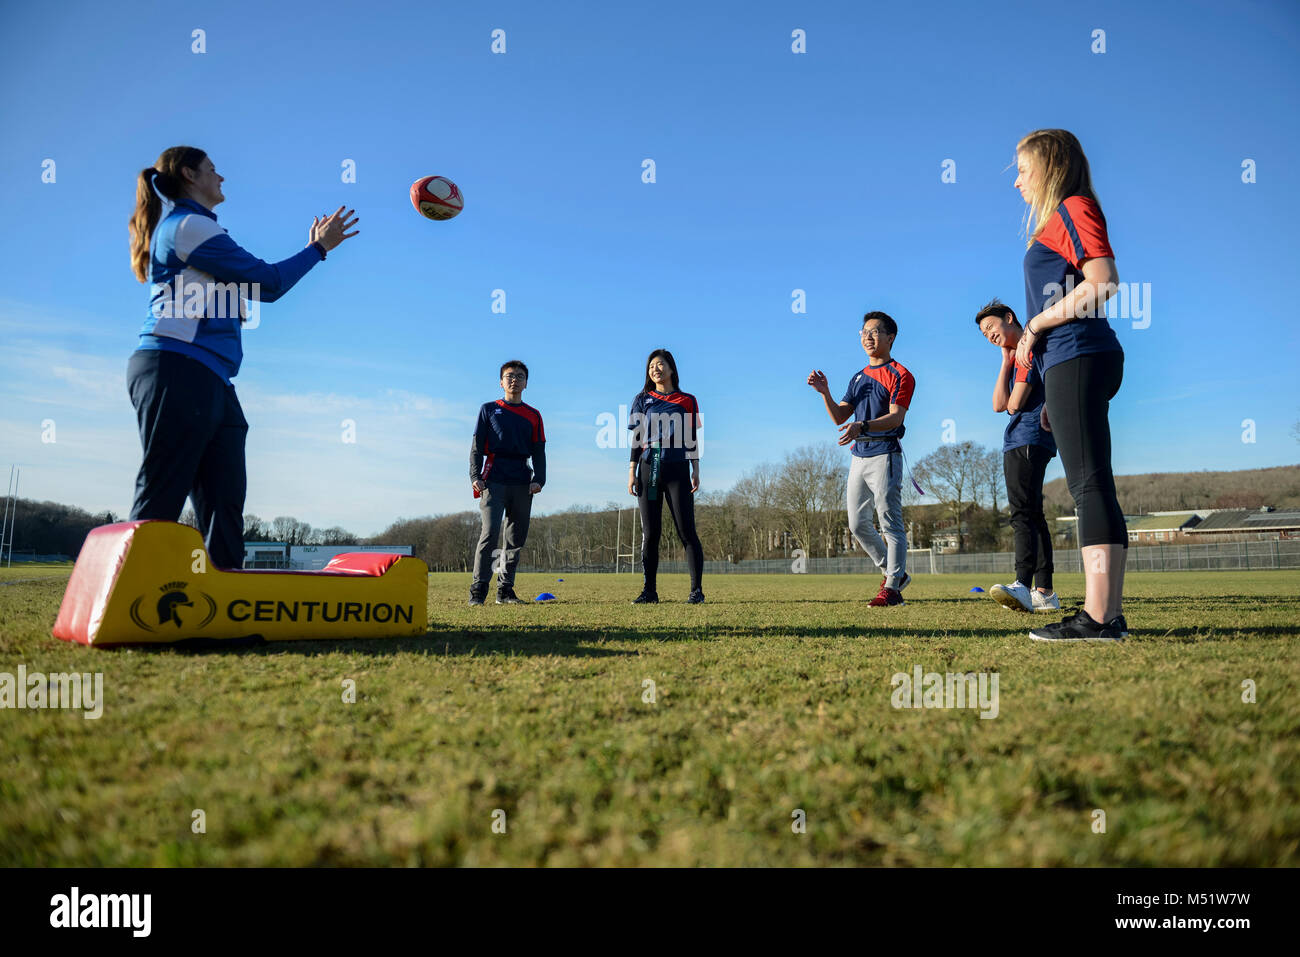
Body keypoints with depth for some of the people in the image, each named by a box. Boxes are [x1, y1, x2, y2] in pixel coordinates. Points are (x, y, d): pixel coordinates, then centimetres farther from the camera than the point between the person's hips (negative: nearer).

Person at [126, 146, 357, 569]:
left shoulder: (183, 227, 28)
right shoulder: (189, 225, -3)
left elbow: (256, 282, 27)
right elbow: (267, 283, -6)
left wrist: (312, 248, 30)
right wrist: (319, 248, 5)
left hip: (208, 380, 10)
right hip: (179, 372, -10)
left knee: (224, 497, 2)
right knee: (160, 500, -12)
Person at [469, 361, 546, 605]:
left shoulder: (533, 416, 16)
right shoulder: (489, 410, 11)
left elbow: (538, 451, 12)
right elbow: (476, 446, 6)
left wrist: (538, 479, -3)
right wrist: (475, 477, -6)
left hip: (522, 482, 3)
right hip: (493, 480, -3)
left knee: (516, 538, 3)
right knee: (490, 533, -15)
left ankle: (505, 590, 11)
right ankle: (478, 589, -12)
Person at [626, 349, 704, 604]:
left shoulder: (687, 401, 10)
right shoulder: (643, 399, 12)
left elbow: (691, 438, 9)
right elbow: (636, 437, 10)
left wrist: (695, 470, 1)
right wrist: (632, 471, 2)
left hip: (677, 469, -1)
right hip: (648, 470, 2)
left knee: (686, 531, -7)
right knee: (650, 533, 1)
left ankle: (696, 590, -5)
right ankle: (649, 591, 6)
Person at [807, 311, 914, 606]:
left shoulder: (900, 375, -3)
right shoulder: (858, 378, 19)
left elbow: (895, 417, -16)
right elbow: (839, 417, 14)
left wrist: (863, 426, -32)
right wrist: (825, 393, -3)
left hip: (884, 455, -8)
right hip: (859, 457, 8)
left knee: (890, 523, -8)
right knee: (858, 524, 9)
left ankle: (892, 588, -4)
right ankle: (895, 573, 23)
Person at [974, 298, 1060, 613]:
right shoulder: (1014, 356, 23)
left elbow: (1014, 404, -14)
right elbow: (998, 405, 11)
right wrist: (1005, 362, 10)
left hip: (1029, 439, -11)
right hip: (1018, 442, 11)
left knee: (1023, 512, -23)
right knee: (1032, 515, 8)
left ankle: (1023, 584, -34)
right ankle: (1044, 592, 11)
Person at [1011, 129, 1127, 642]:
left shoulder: (1074, 208, -1)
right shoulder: (1056, 222, 26)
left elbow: (1102, 283, -17)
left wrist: (1036, 326, -9)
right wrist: (1054, 397, 21)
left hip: (1078, 359, -10)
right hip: (1068, 366, 10)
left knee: (1090, 484, -14)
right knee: (1091, 486, 6)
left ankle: (1097, 618, -16)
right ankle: (1109, 616, 8)